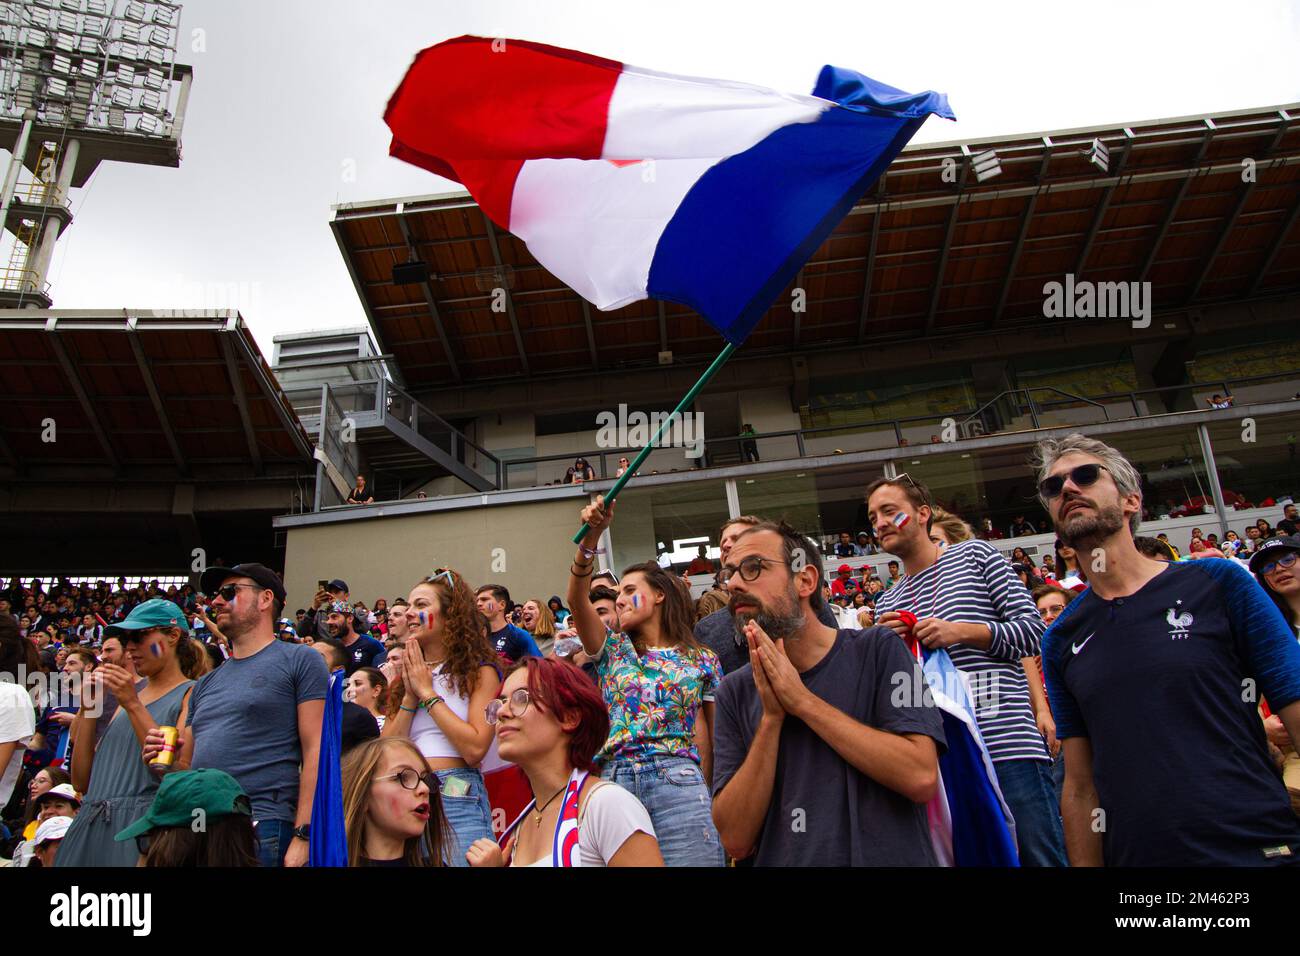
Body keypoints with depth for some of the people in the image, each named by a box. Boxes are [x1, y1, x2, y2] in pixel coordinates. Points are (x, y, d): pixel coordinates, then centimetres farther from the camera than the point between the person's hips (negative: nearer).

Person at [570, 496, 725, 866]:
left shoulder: (703, 661, 9)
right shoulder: (613, 649, 11)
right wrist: (592, 535, -19)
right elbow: (577, 599, -6)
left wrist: (706, 796, 5)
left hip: (679, 784, -1)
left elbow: (712, 736, 11)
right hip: (614, 781, 2)